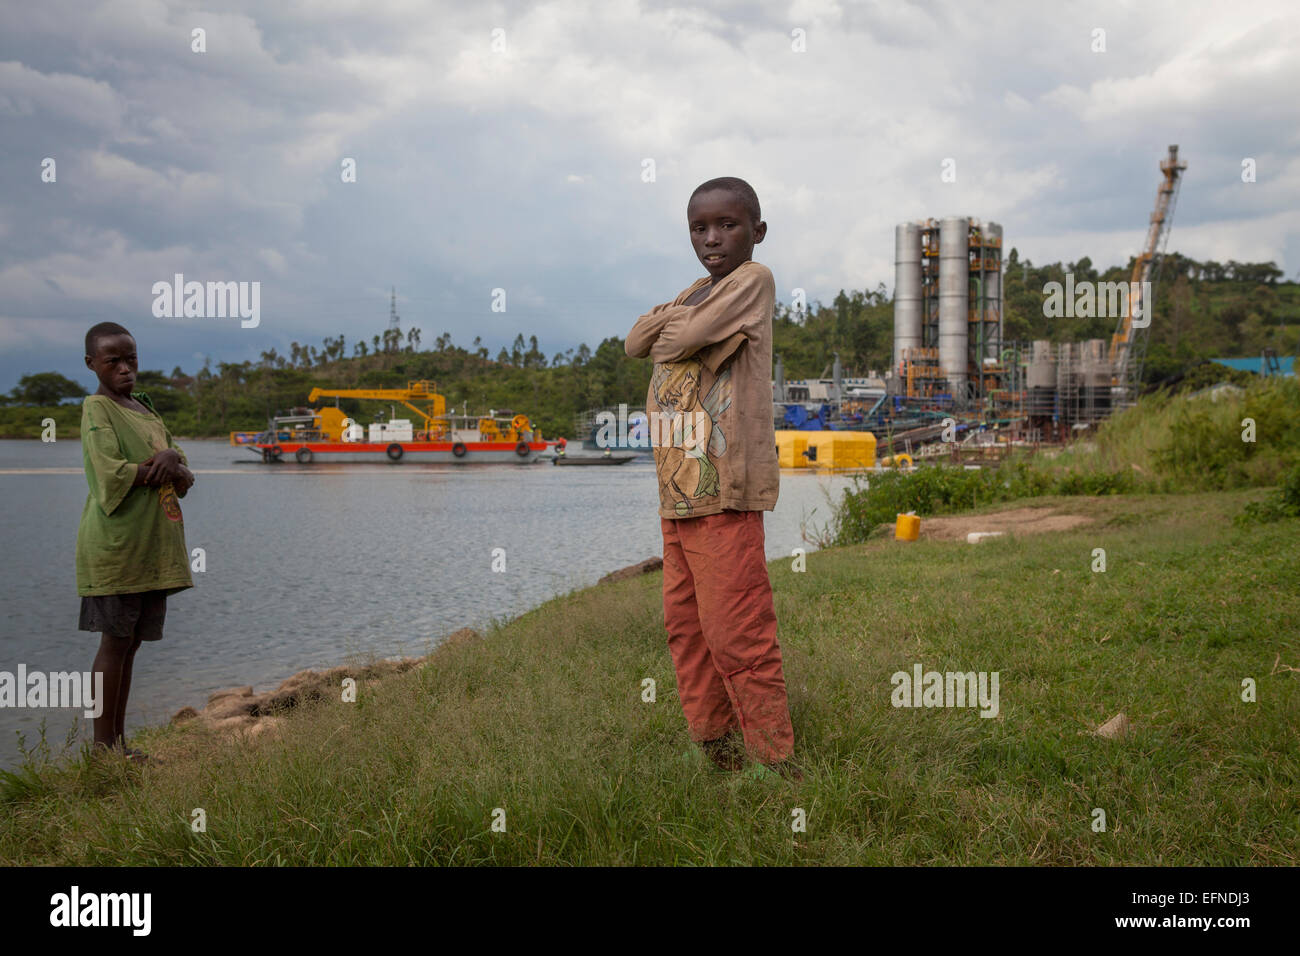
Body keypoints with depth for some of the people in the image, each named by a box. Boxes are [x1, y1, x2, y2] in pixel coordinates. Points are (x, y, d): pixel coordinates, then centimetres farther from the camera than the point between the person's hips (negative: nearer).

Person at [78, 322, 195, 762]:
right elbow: (112, 476, -20)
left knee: (130, 643, 10)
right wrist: (158, 467, -7)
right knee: (116, 640, -5)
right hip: (115, 545, -7)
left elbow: (186, 478, 11)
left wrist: (173, 462, -11)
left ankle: (118, 741, 16)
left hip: (154, 546, 7)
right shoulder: (96, 408, -7)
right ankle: (103, 746, 2)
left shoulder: (144, 408, 17)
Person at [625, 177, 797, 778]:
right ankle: (715, 751, 24)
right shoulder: (699, 290, 20)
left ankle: (776, 763, 1)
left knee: (737, 637, -8)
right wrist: (682, 314, -4)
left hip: (724, 488, -9)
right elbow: (636, 342, 10)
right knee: (685, 627, 13)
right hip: (676, 492, 9)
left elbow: (681, 340, -17)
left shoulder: (753, 280, -6)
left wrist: (671, 329, 3)